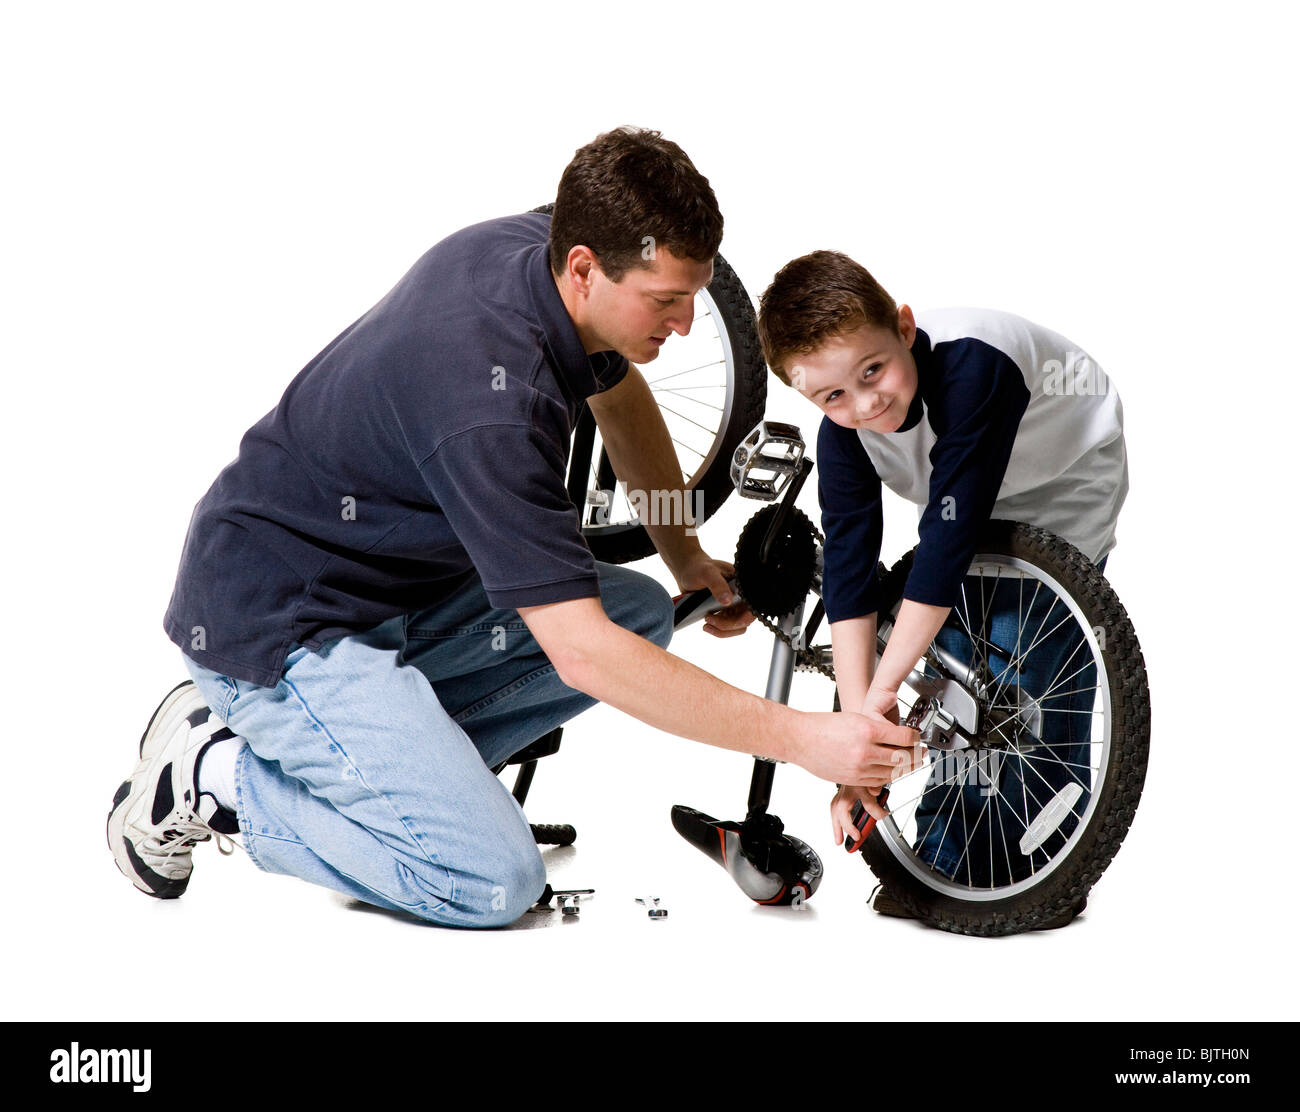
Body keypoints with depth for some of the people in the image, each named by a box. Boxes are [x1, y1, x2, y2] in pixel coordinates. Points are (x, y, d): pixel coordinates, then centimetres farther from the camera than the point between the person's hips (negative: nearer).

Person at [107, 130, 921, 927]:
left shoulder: (538, 245, -6)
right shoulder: (492, 402, -33)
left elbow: (618, 390, 19)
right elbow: (581, 653, -33)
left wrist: (688, 557, 18)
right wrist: (801, 739, -30)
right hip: (279, 624, -9)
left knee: (640, 610, 2)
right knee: (494, 881, -19)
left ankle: (389, 751, 5)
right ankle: (222, 776, -2)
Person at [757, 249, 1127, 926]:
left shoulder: (971, 363, -41)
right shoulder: (843, 431, -21)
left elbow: (950, 536, -41)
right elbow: (847, 566, -24)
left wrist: (882, 690, -39)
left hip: (1064, 494, -6)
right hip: (976, 510, 6)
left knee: (1026, 670, -13)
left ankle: (1042, 873, -1)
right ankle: (949, 864, 15)